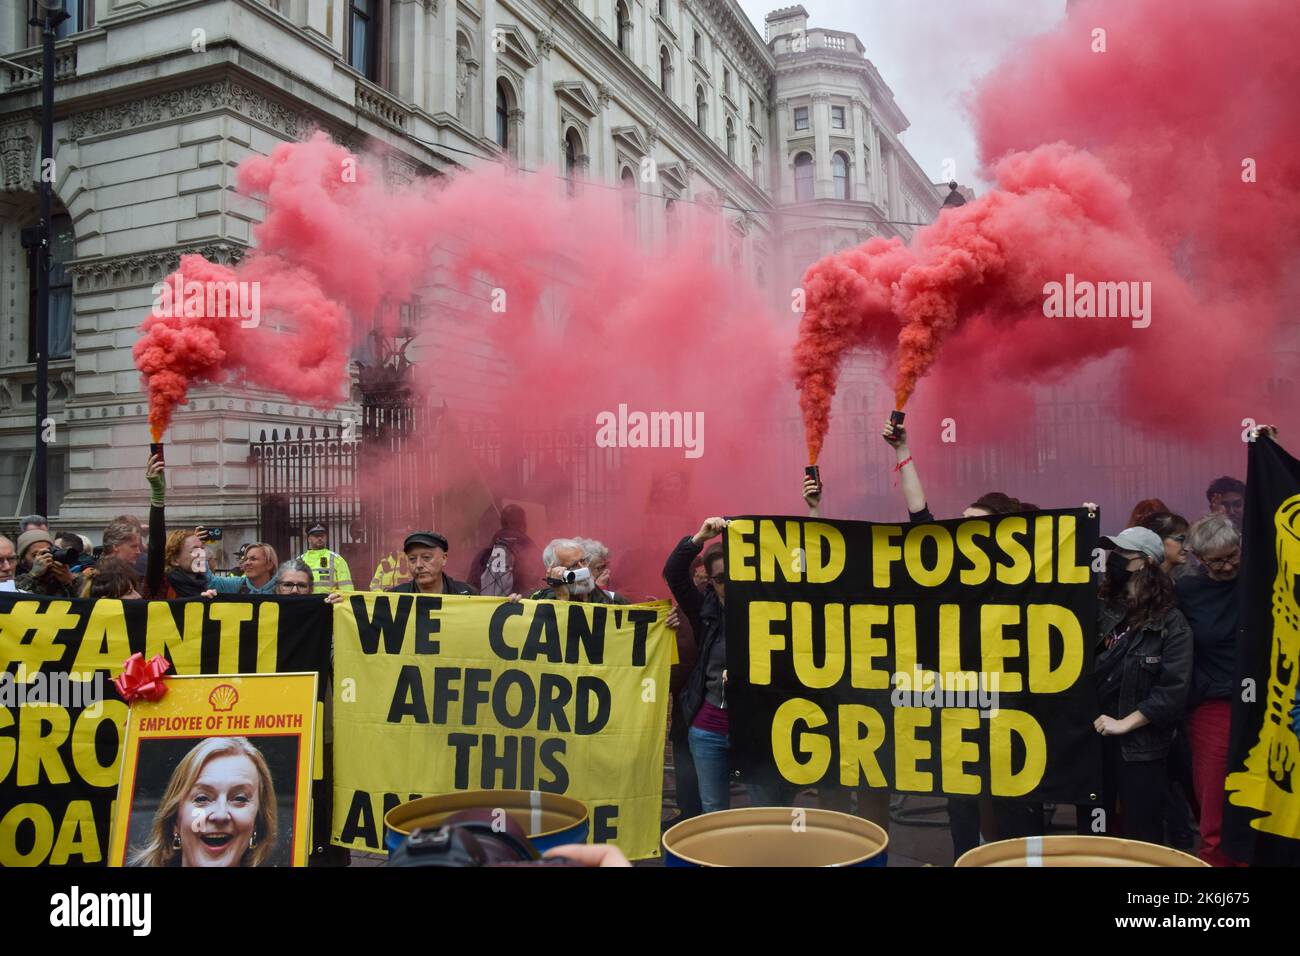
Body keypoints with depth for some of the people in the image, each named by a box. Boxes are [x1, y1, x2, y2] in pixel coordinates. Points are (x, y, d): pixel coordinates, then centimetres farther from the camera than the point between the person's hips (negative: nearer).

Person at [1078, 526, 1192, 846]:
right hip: (1091, 736, 4)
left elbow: (1173, 689, -13)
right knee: (1090, 830, 16)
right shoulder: (1098, 608, 4)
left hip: (1139, 743, -4)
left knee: (1140, 836, 9)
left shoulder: (1170, 622, -7)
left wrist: (1124, 724, -15)